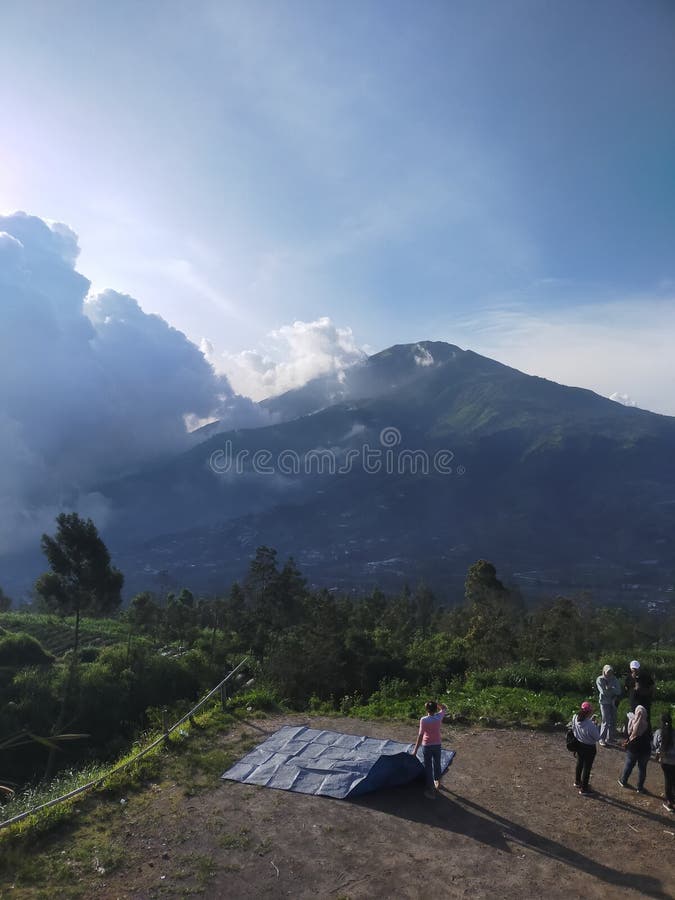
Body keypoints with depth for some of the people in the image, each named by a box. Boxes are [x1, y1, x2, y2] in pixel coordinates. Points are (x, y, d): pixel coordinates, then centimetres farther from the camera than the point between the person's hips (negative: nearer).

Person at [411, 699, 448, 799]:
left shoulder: (424, 720, -22)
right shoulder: (439, 717, -13)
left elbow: (420, 735, -23)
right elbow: (445, 708, 9)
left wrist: (415, 749, -19)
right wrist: (436, 703, -5)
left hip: (427, 746, -4)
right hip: (437, 745, 4)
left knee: (428, 767, 9)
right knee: (437, 764, 26)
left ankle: (431, 791, 14)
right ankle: (437, 782, 49)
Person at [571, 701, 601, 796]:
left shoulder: (575, 718, -19)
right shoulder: (590, 726, -37)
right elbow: (597, 738, -21)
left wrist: (590, 720, -3)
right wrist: (596, 725, -11)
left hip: (579, 744, 6)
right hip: (589, 748, -6)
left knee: (579, 763, 29)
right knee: (587, 768, 15)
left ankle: (577, 782, 50)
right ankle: (583, 789, 33)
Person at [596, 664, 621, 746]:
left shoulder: (614, 679, 3)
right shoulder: (600, 679, -7)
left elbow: (618, 691, -5)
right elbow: (603, 691, -15)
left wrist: (609, 688, -17)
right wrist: (613, 690, -8)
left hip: (613, 702, 4)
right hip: (604, 702, -4)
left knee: (613, 721, 8)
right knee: (606, 721, -8)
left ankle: (609, 739, 23)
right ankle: (602, 739, 2)